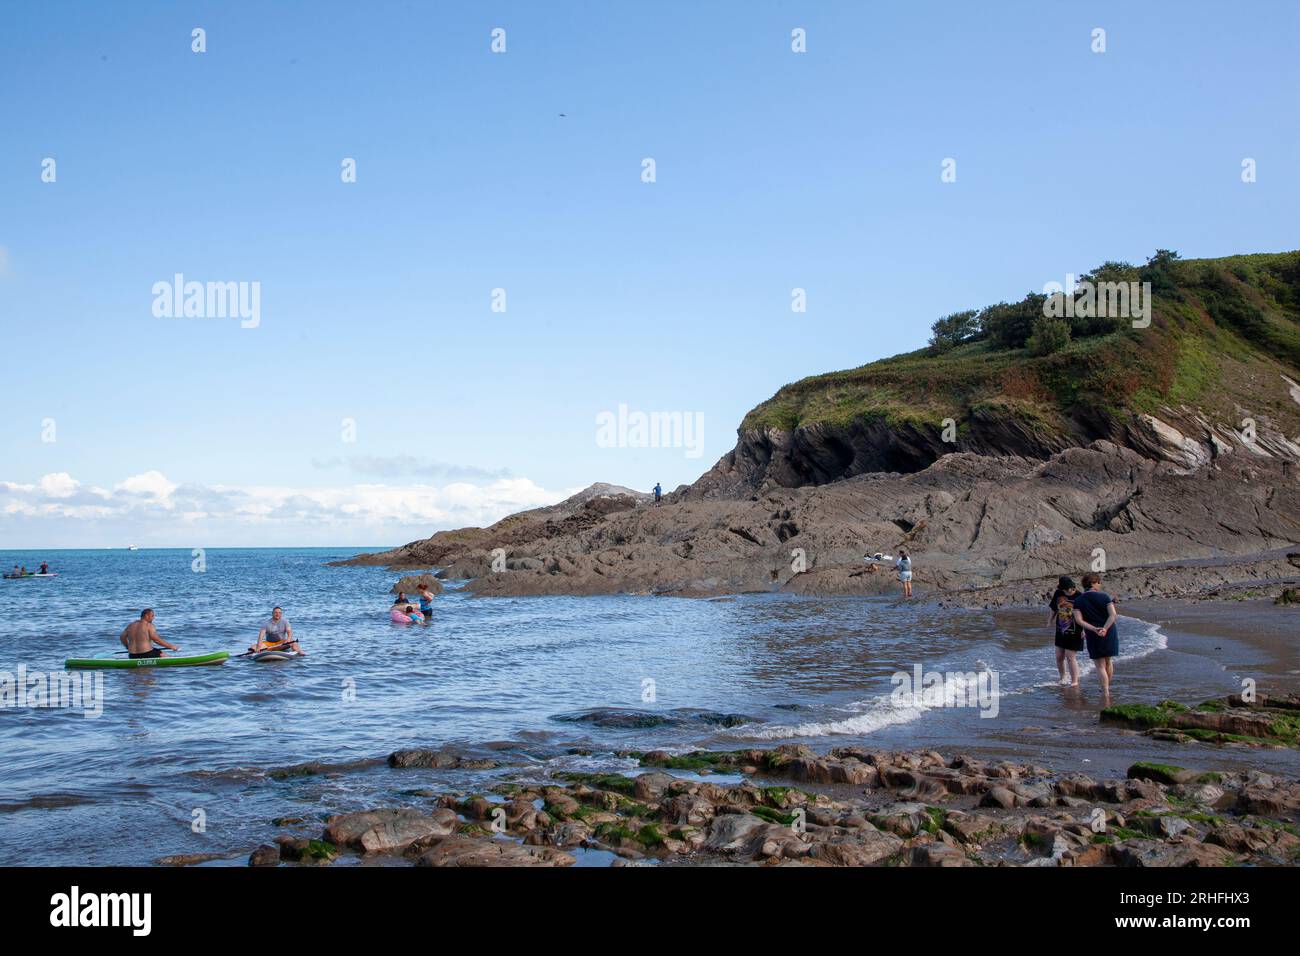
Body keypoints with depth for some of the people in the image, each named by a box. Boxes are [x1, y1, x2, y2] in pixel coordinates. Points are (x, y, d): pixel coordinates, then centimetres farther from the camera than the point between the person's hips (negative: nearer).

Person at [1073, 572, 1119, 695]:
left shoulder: (1078, 601, -2)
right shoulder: (1104, 596, -4)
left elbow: (1078, 620, -14)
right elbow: (1113, 614, -15)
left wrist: (1094, 629, -18)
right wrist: (1105, 629, -20)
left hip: (1093, 635, -1)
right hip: (1110, 633, 1)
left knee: (1100, 665, 6)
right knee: (1108, 661, 20)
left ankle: (1105, 692, 0)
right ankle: (1107, 688, 32)